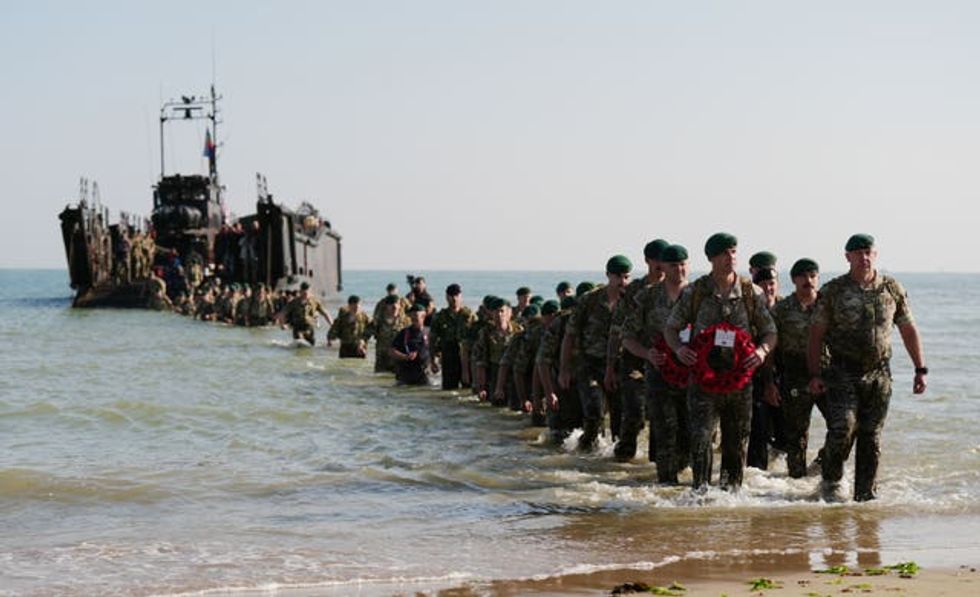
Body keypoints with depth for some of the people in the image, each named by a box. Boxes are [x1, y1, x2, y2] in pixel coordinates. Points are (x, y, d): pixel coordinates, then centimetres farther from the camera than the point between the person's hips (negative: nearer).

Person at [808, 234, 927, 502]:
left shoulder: (892, 289, 6)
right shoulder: (833, 291, -1)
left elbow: (909, 331, 12)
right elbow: (816, 334, 1)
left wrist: (920, 369, 7)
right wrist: (814, 374, -5)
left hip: (879, 374, 3)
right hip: (843, 373, -2)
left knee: (872, 437, 5)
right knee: (842, 429, -15)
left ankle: (866, 495, 14)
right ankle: (831, 483, 6)